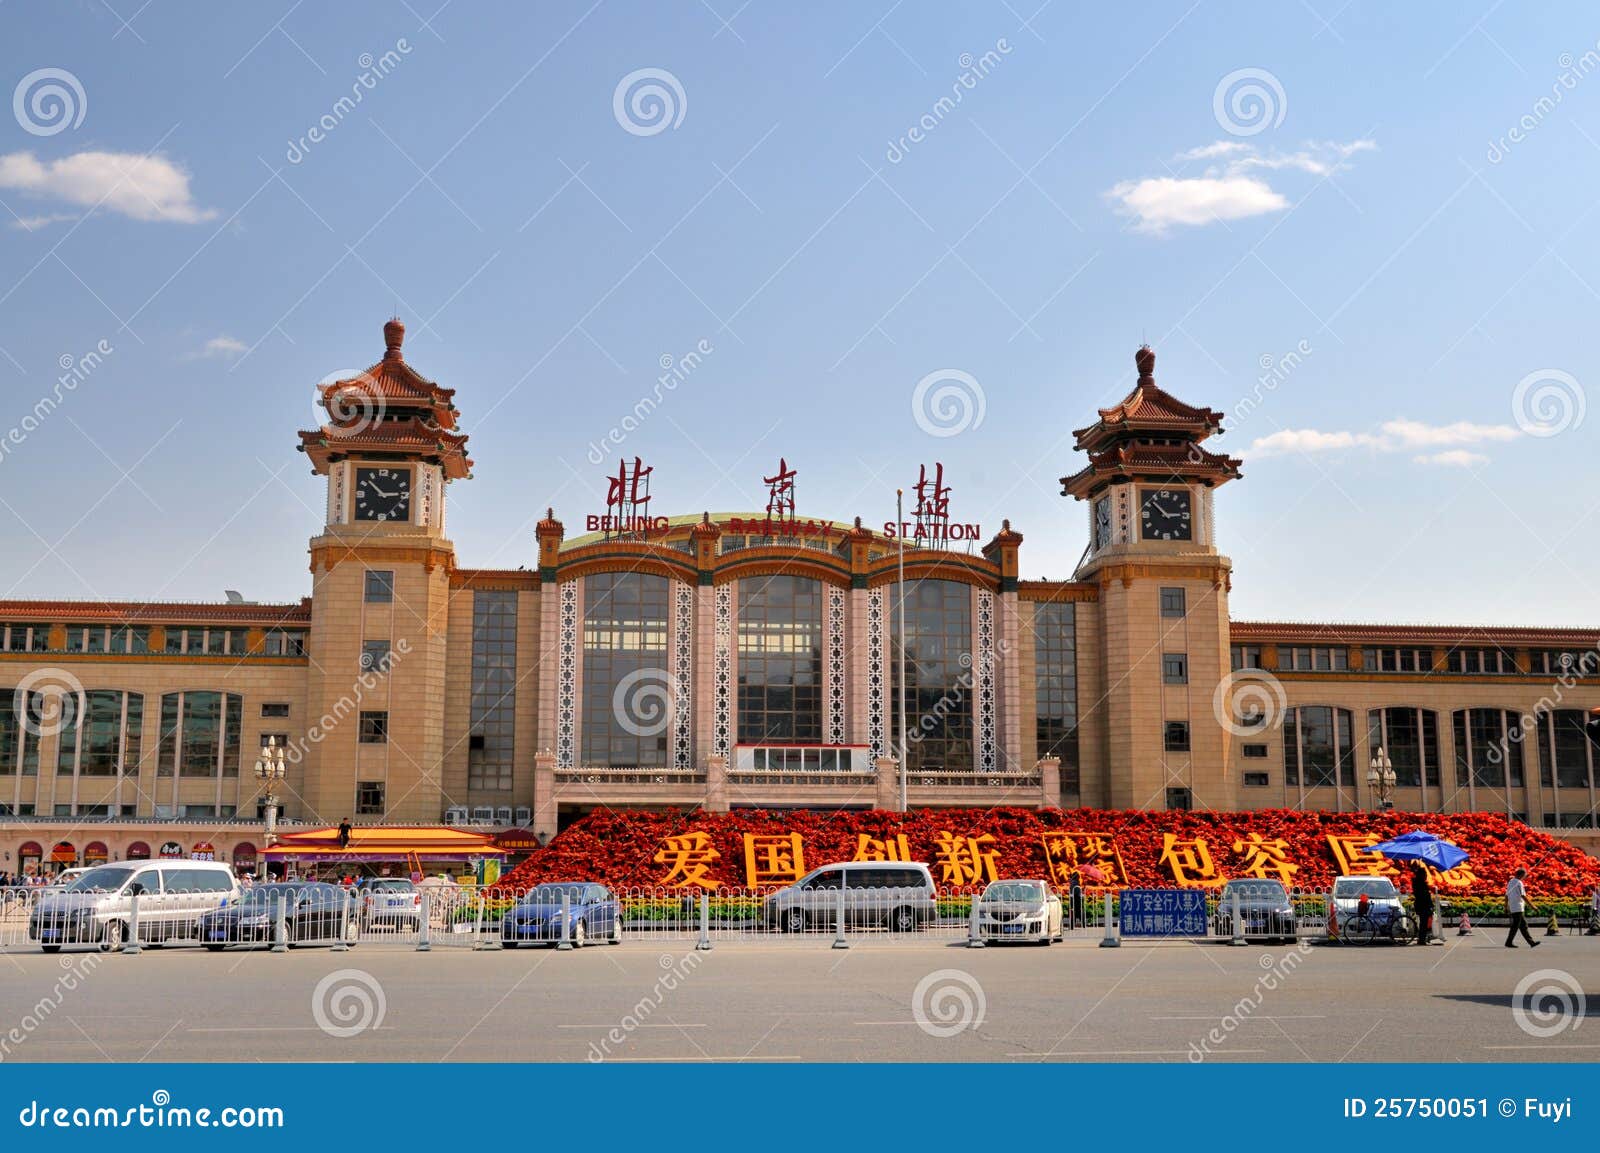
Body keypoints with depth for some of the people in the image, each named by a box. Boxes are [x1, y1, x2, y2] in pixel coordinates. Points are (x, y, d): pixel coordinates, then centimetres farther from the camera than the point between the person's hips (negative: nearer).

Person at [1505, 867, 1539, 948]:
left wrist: (1506, 907, 22)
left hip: (1512, 907, 9)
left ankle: (1531, 942, 13)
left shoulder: (1510, 882, 14)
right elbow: (1523, 896, -19)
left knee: (1523, 925, 11)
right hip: (1518, 908, -9)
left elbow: (1506, 896, 17)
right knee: (1515, 926, -5)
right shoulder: (1519, 883, -13)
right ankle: (1509, 942, -3)